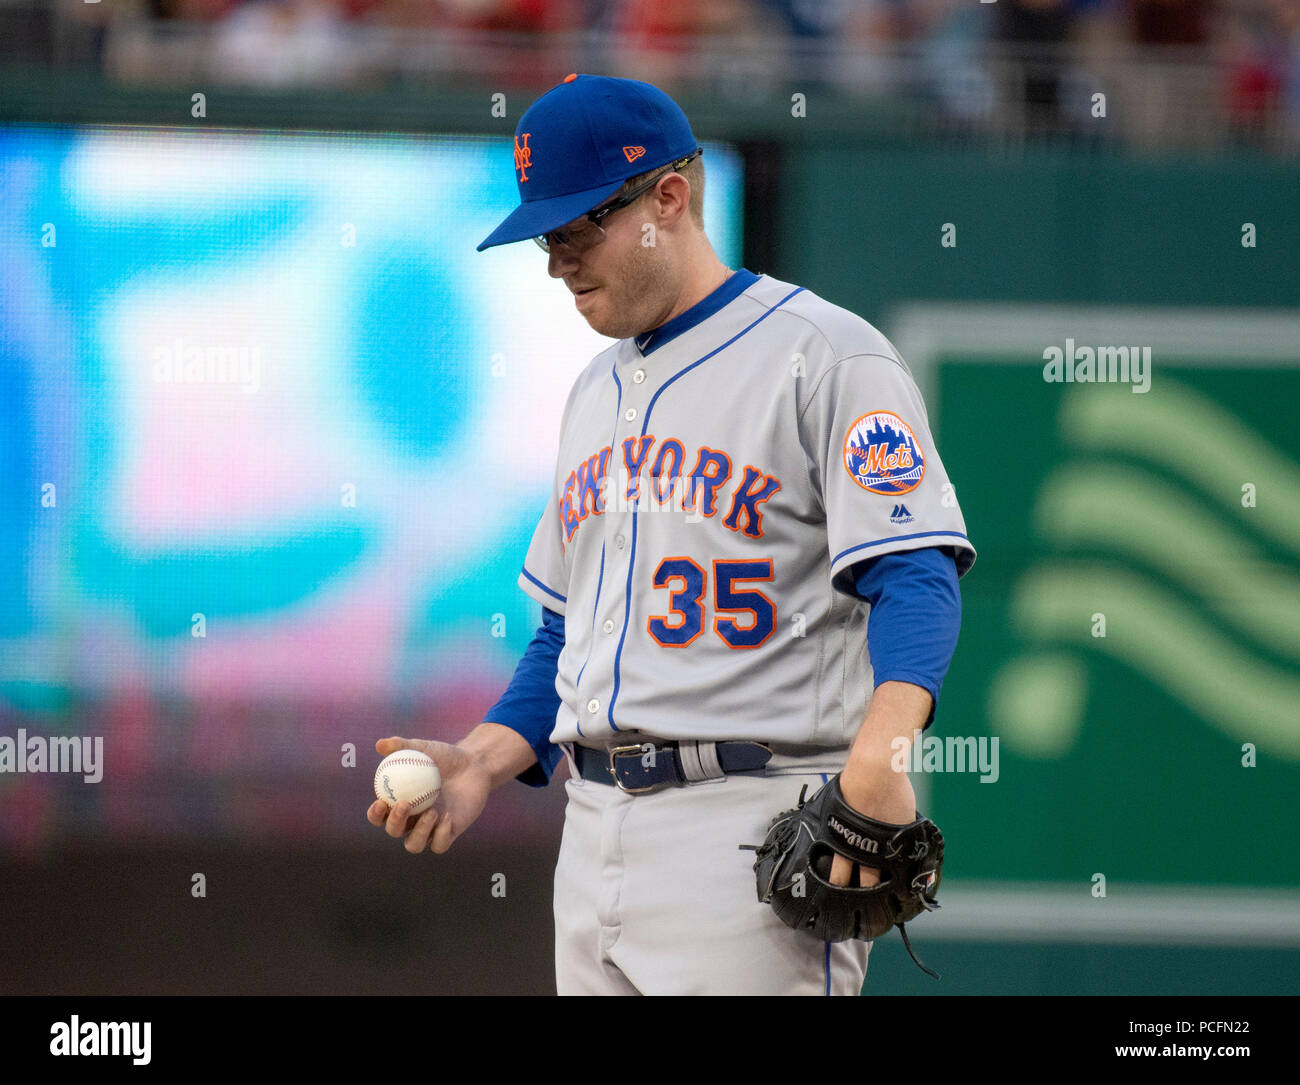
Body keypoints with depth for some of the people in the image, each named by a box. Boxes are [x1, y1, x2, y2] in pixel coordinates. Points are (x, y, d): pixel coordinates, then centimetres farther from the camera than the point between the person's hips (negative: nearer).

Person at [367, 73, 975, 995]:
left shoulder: (826, 355, -5)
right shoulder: (597, 392, 21)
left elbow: (917, 578, -16)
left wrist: (881, 753, -32)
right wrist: (482, 761, 9)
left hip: (755, 828, -8)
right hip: (595, 835, 8)